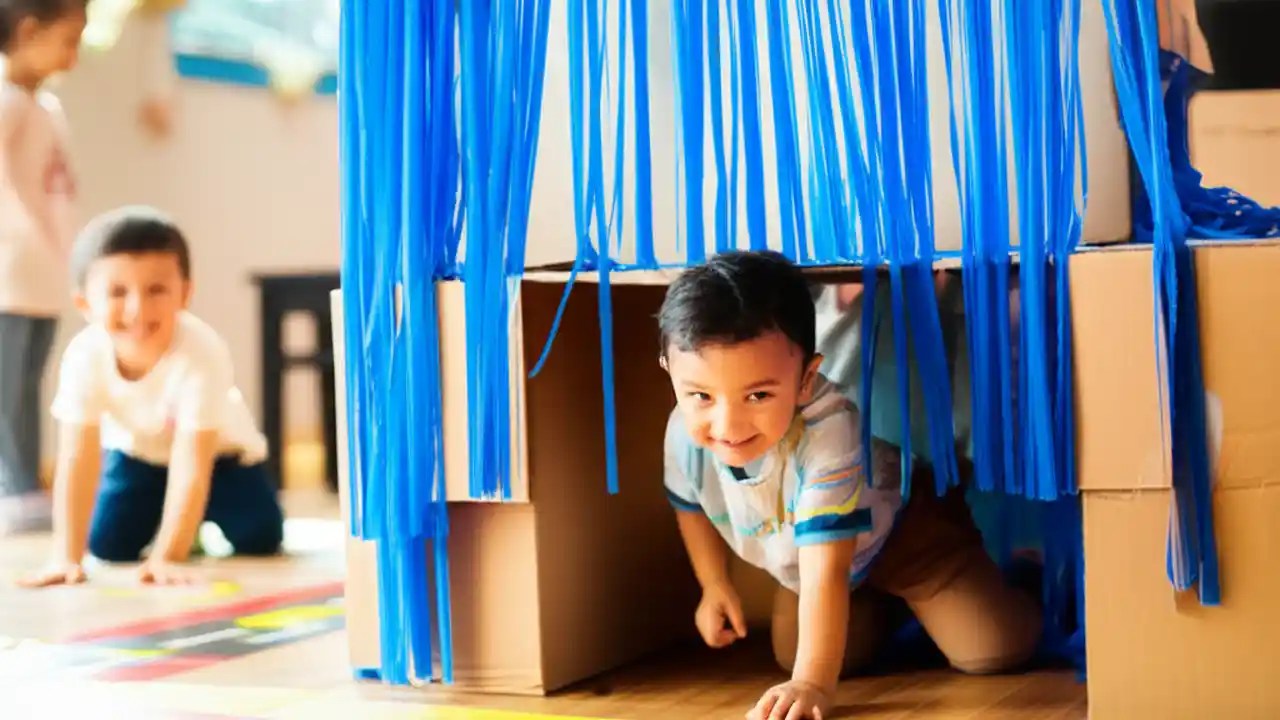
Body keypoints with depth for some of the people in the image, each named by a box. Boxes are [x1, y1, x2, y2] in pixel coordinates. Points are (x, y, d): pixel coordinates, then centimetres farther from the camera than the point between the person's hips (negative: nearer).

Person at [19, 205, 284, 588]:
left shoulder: (201, 354, -43)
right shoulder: (84, 355, -33)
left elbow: (192, 468, -41)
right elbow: (76, 462, -31)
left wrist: (167, 556, -46)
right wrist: (67, 557, -36)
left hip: (218, 451, -2)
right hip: (136, 452, 3)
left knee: (259, 542, -12)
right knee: (108, 546, -8)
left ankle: (199, 523, 21)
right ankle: (173, 524, 23)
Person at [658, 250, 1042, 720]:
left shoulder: (826, 434, -45)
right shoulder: (685, 434, -28)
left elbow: (826, 571, -47)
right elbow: (690, 506, -1)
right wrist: (714, 586, 3)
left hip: (905, 529, -5)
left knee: (995, 650, -12)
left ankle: (1015, 584, 22)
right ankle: (874, 606, 28)